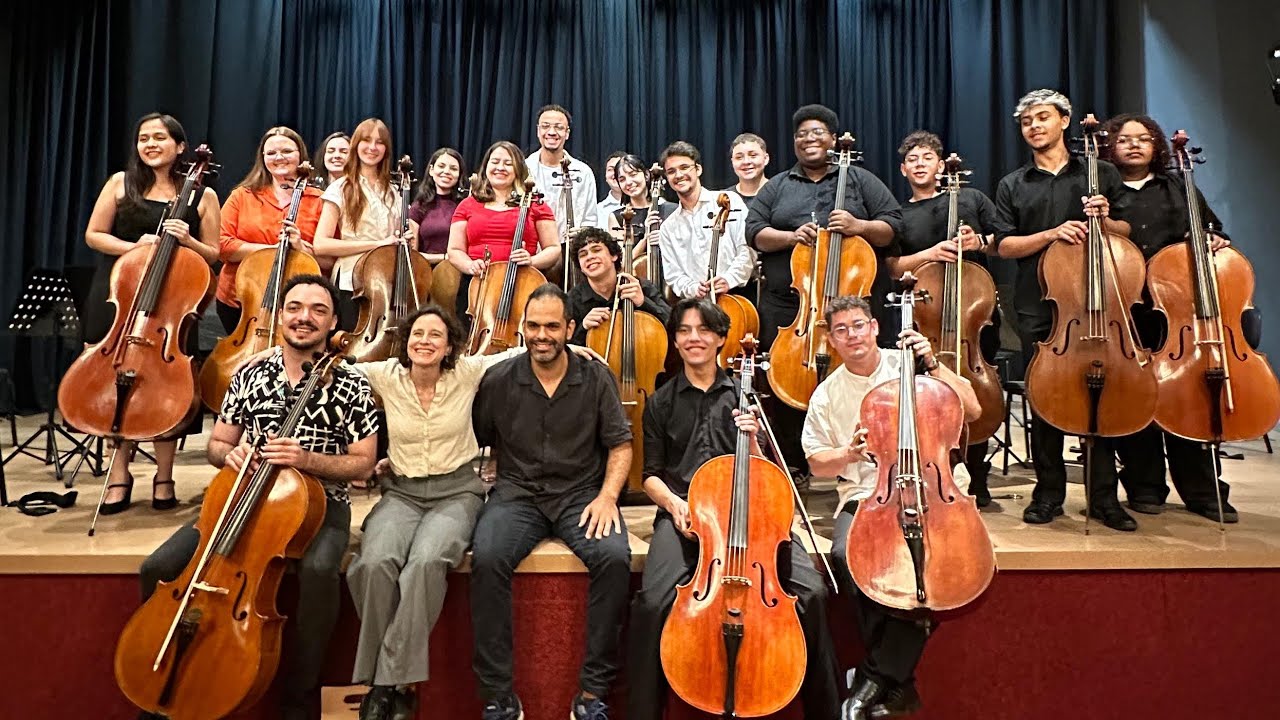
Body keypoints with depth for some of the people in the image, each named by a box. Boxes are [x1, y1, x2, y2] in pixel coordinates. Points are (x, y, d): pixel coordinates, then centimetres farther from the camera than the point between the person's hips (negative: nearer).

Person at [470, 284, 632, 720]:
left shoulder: (596, 378, 3)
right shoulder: (499, 380, 2)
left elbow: (620, 445, 5)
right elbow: (473, 442, 11)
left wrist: (608, 495, -8)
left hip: (581, 494, 0)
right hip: (517, 494, 0)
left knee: (615, 558, -29)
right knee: (487, 558, -30)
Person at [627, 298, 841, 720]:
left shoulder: (743, 395, 13)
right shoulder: (662, 403, 13)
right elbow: (652, 475, 13)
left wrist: (751, 440, -8)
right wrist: (672, 502, -8)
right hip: (683, 512, 0)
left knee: (811, 591, -21)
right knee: (654, 602, -29)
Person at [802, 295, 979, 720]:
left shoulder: (909, 367, 5)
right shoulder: (827, 394, 10)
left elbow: (971, 410, -3)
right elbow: (817, 463, 12)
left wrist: (932, 365, -10)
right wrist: (849, 452, -8)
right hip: (865, 497, 1)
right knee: (845, 554, -29)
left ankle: (877, 674, -12)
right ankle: (896, 678, -9)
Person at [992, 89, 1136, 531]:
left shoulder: (1100, 174, 12)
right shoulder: (1012, 186, 12)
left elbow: (1130, 233, 13)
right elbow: (1005, 246, 3)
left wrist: (1105, 219, -8)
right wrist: (1052, 233, -12)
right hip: (1038, 307, 0)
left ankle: (1104, 497, 9)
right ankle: (1049, 492, 13)